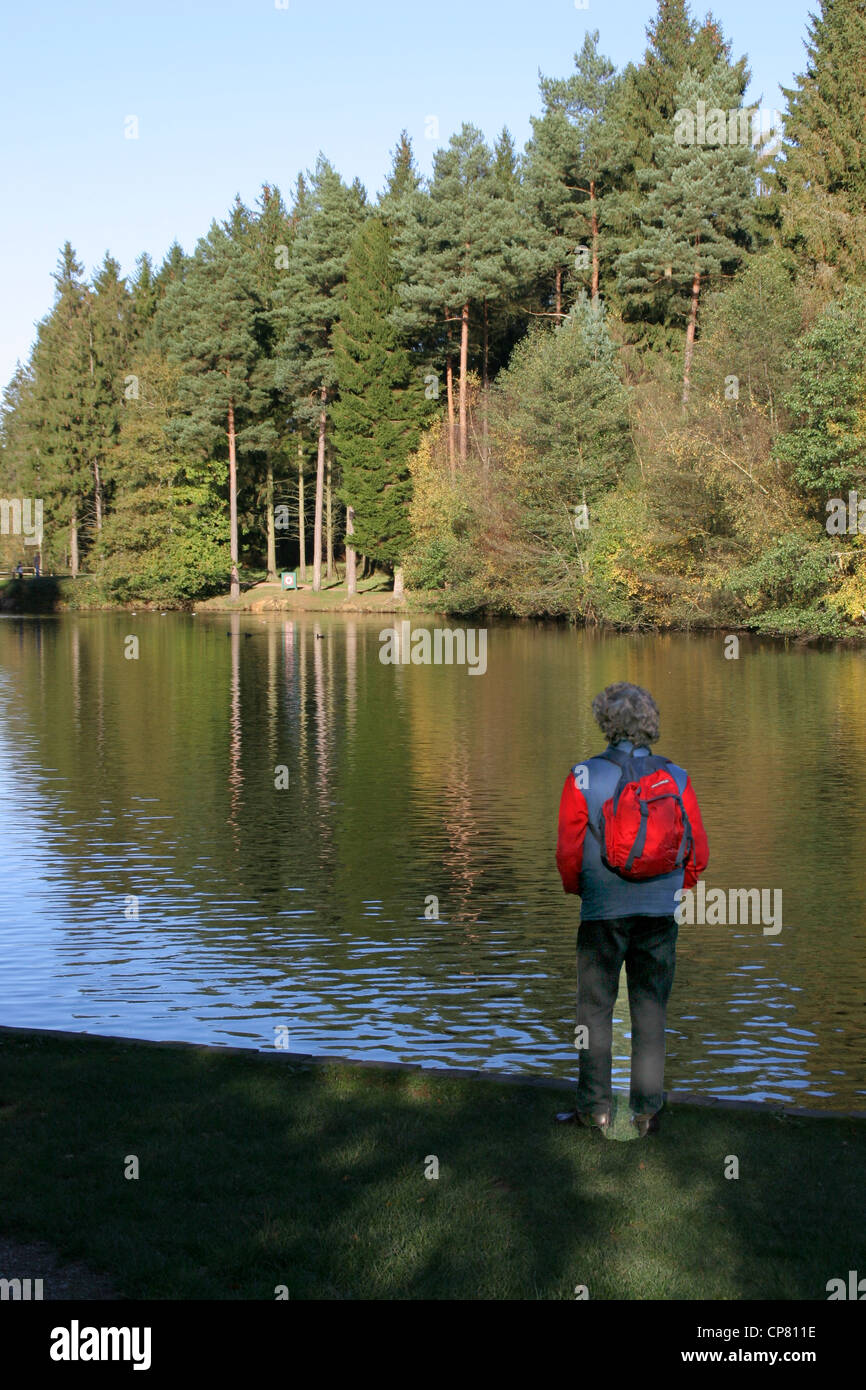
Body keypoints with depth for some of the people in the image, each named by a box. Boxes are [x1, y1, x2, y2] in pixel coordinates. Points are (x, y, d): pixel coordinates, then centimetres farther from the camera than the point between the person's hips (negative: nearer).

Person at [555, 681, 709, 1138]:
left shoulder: (584, 778, -8)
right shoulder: (677, 779, -1)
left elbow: (569, 855, -4)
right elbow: (698, 854, 3)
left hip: (602, 912, -2)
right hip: (660, 913, 2)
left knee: (595, 1009, 8)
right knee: (650, 1011, 9)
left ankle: (596, 1107, 12)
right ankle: (645, 1110, 12)